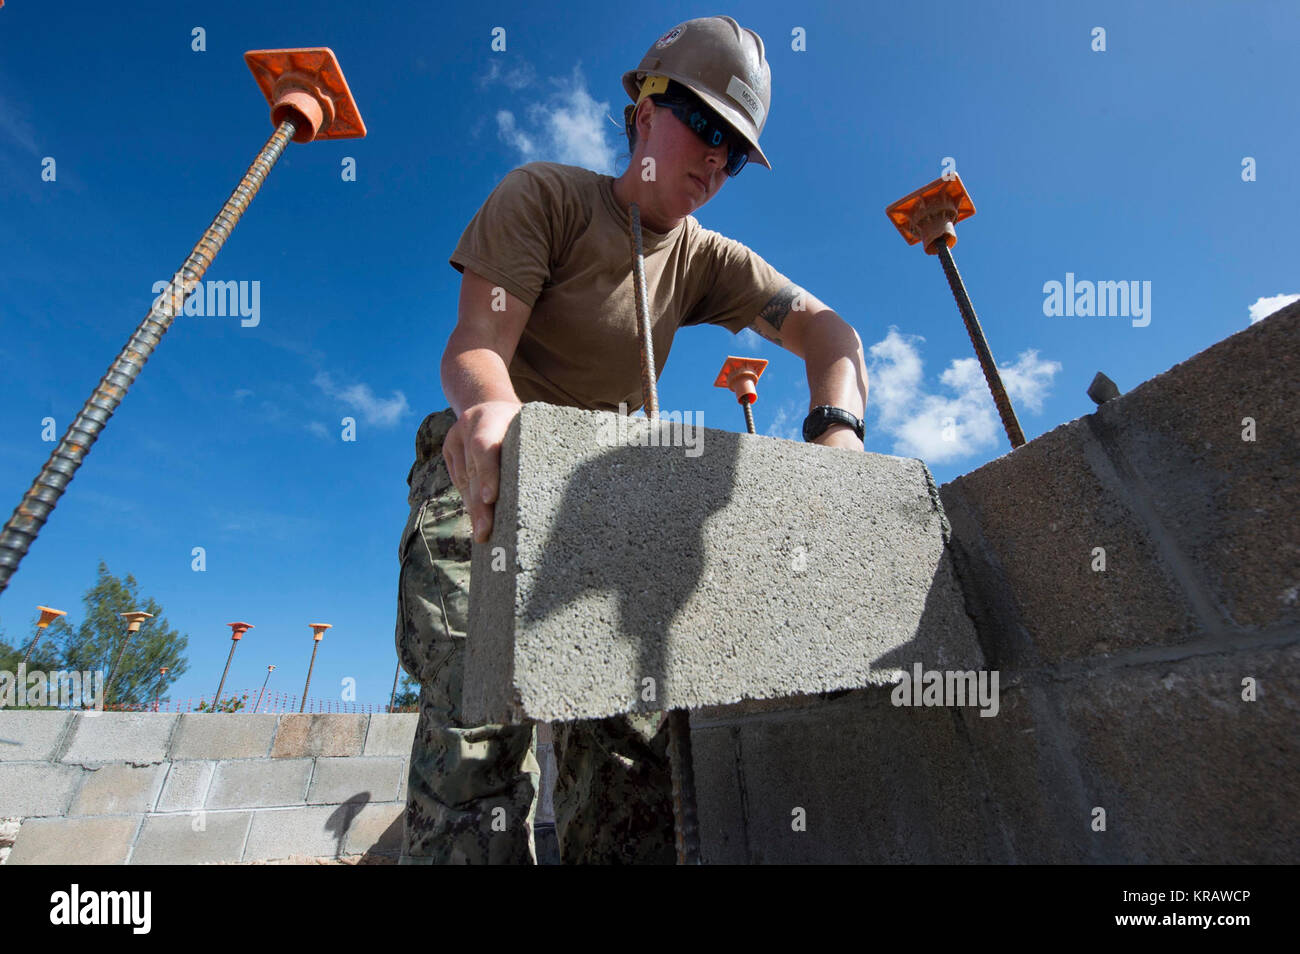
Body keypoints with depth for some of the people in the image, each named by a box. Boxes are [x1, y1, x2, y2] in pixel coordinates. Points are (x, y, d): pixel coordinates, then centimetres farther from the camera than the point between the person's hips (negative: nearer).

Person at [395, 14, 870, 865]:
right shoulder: (546, 195, -2)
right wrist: (491, 407, -39)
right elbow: (474, 347, -14)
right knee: (480, 721, -20)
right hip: (483, 479, -3)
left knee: (634, 737, -9)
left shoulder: (704, 260, 10)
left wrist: (838, 428, -23)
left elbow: (827, 330, -1)